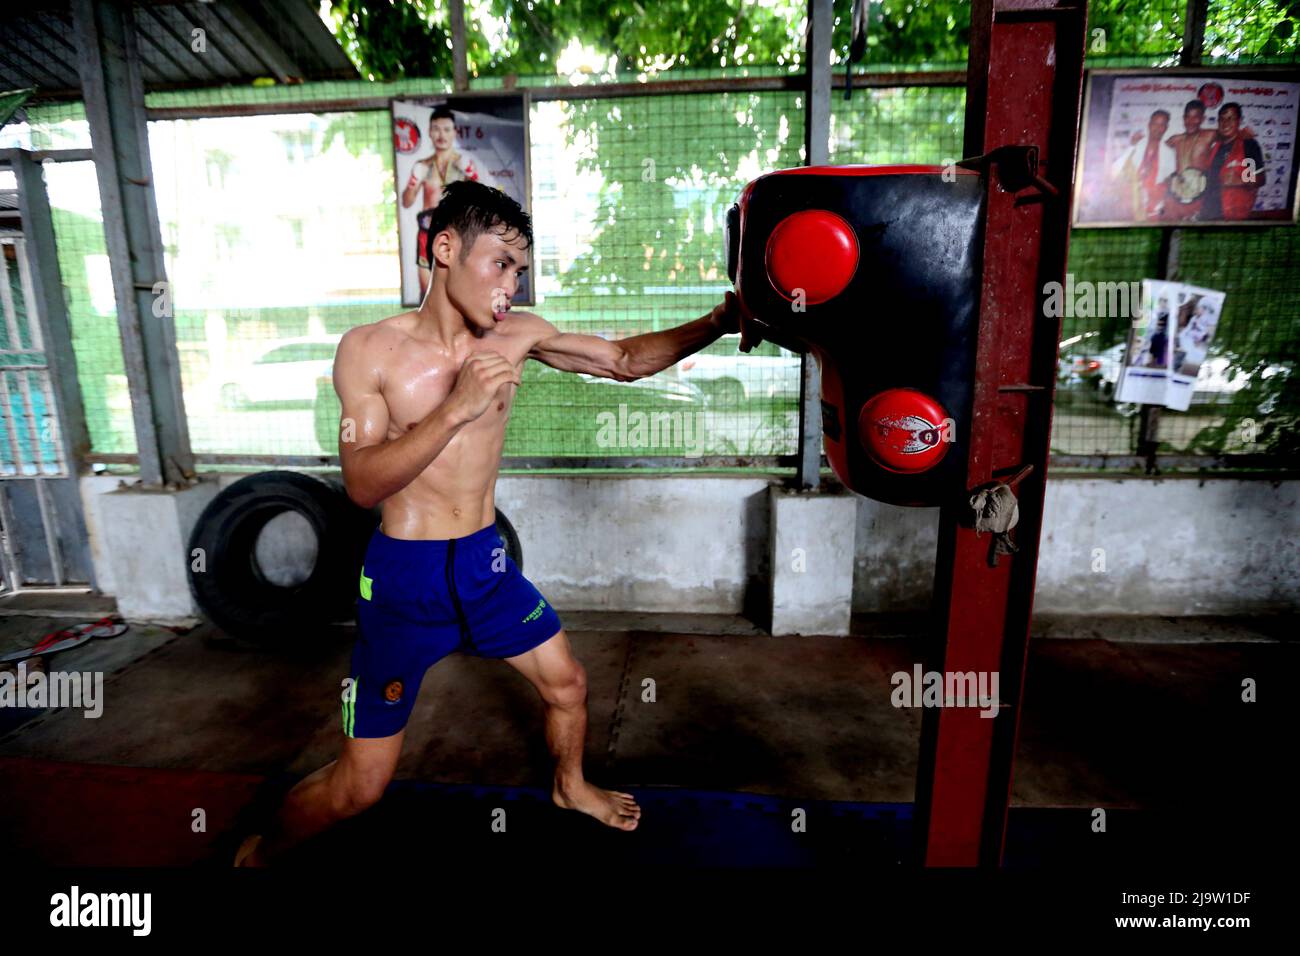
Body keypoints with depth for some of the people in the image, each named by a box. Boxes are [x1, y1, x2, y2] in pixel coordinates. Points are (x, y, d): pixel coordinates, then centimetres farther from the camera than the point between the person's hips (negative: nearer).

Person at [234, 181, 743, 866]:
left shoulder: (516, 335, -2)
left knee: (566, 682, 18)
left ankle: (570, 786, 51)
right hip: (404, 576, -4)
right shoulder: (369, 349, -12)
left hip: (485, 561, 4)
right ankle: (261, 849, 38)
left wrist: (713, 325, -9)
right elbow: (363, 485, -19)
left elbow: (625, 360, 4)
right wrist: (457, 408, -29)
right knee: (360, 784, 4)